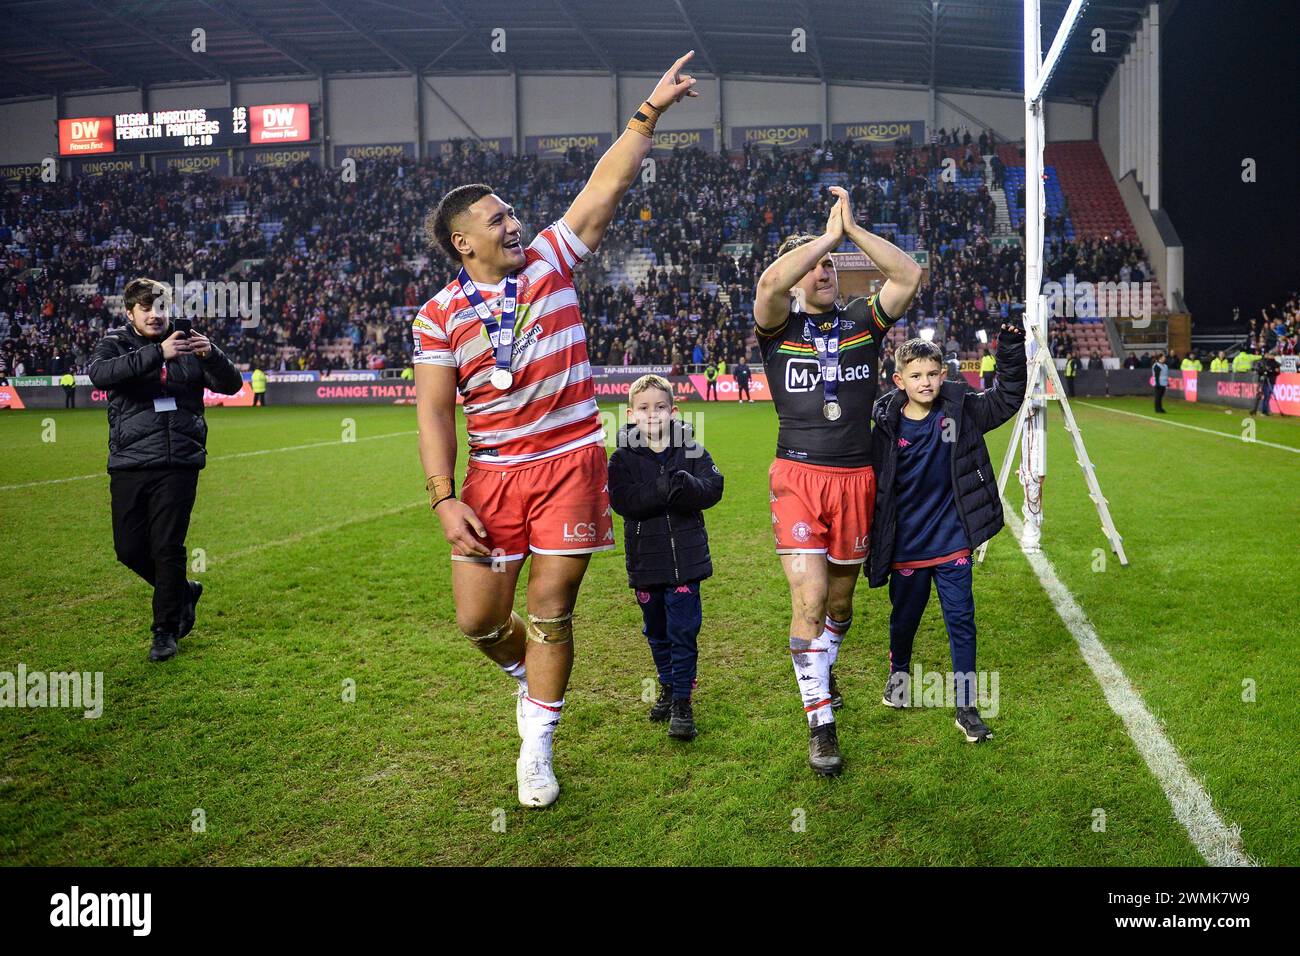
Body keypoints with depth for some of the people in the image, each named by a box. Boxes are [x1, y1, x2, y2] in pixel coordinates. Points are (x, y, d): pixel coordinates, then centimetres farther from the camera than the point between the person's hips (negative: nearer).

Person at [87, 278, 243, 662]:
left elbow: (231, 385, 1)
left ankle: (166, 630, 12)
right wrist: (157, 353, -29)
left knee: (167, 548, -3)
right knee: (129, 549, 6)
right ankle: (184, 591, 32)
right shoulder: (114, 344, 5)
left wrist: (212, 355, -20)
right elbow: (100, 374, -18)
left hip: (178, 464, -1)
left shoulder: (187, 345, 8)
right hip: (128, 466, 1)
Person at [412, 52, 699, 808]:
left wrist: (650, 112, -5)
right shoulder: (440, 316, 0)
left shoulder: (550, 260, 3)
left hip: (571, 463, 0)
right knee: (479, 618, 4)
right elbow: (435, 411, -2)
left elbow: (608, 186, 1)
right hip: (494, 475, 1)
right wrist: (444, 497, -9)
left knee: (550, 609, 2)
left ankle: (537, 746, 18)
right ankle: (530, 677, 38)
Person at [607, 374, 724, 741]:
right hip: (644, 560, 2)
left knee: (683, 631, -4)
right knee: (657, 631, 16)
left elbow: (713, 488, -11)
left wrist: (683, 486, -29)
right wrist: (665, 489, -27)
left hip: (685, 557, -1)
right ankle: (667, 686, 35)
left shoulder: (691, 450, 0)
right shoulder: (622, 457, -1)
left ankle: (681, 701, 4)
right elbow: (622, 500, -17)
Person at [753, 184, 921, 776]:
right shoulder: (780, 326, 0)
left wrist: (852, 228, -8)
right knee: (809, 598, -12)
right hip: (798, 476, -3)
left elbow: (910, 275, -6)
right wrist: (829, 233, -13)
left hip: (856, 477, 3)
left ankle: (823, 665, 46)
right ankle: (821, 723, -1)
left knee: (841, 597, 15)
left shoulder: (863, 322, 8)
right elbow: (770, 283, -22)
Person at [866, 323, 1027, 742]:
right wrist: (874, 545, -2)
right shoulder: (887, 426, -9)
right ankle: (898, 675, 43)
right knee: (904, 618, 17)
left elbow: (1007, 398, 1)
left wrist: (1011, 351, -13)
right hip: (906, 547, -1)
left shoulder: (961, 412, -3)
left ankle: (966, 706, 11)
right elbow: (874, 486, -4)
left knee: (961, 621, 2)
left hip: (952, 543, 1)